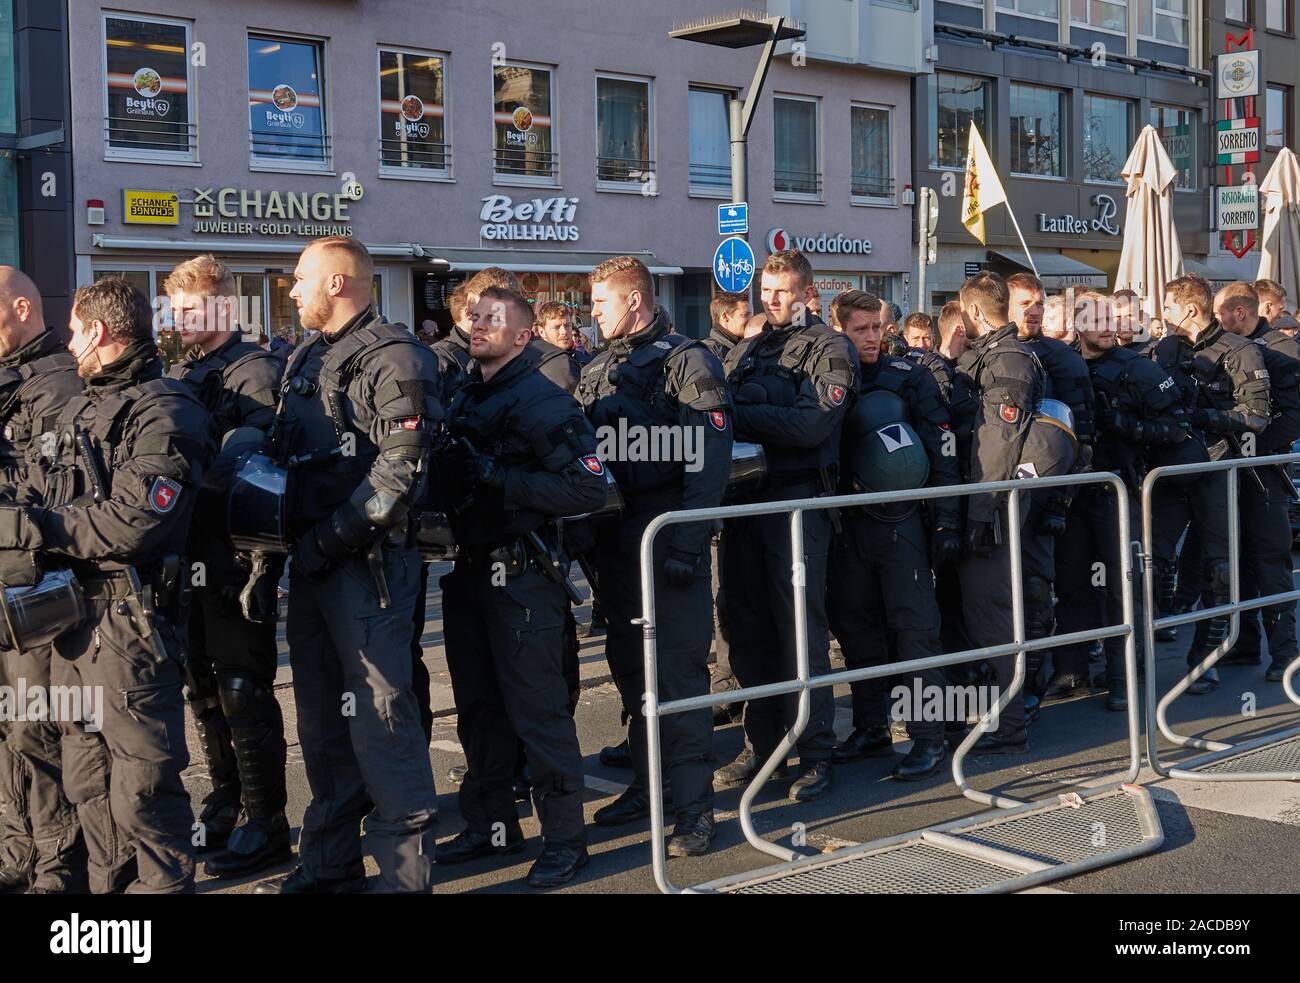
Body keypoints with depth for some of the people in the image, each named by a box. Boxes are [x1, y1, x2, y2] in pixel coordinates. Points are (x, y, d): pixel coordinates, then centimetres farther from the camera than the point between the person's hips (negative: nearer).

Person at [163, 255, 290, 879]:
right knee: (204, 690, 15)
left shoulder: (256, 371, -8)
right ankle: (224, 804, 28)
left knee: (243, 693, -2)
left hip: (235, 562, -8)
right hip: (187, 562, 8)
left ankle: (264, 822, 8)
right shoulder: (177, 376, 17)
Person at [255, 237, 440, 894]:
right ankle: (329, 863, 27)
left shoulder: (391, 357, -10)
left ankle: (407, 870, 3)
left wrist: (333, 535, -19)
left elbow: (402, 469, -19)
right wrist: (296, 538, 8)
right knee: (322, 715, 15)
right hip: (312, 564, 9)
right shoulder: (306, 361, 17)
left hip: (366, 563, -9)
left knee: (379, 716, -6)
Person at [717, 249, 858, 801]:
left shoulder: (828, 349, -2)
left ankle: (815, 754, 5)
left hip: (798, 498, -6)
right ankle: (763, 744, 21)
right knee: (749, 630, 10)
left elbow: (812, 424, -17)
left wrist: (739, 414, -15)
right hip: (745, 499, 6)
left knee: (800, 631, -3)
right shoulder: (745, 352, 19)